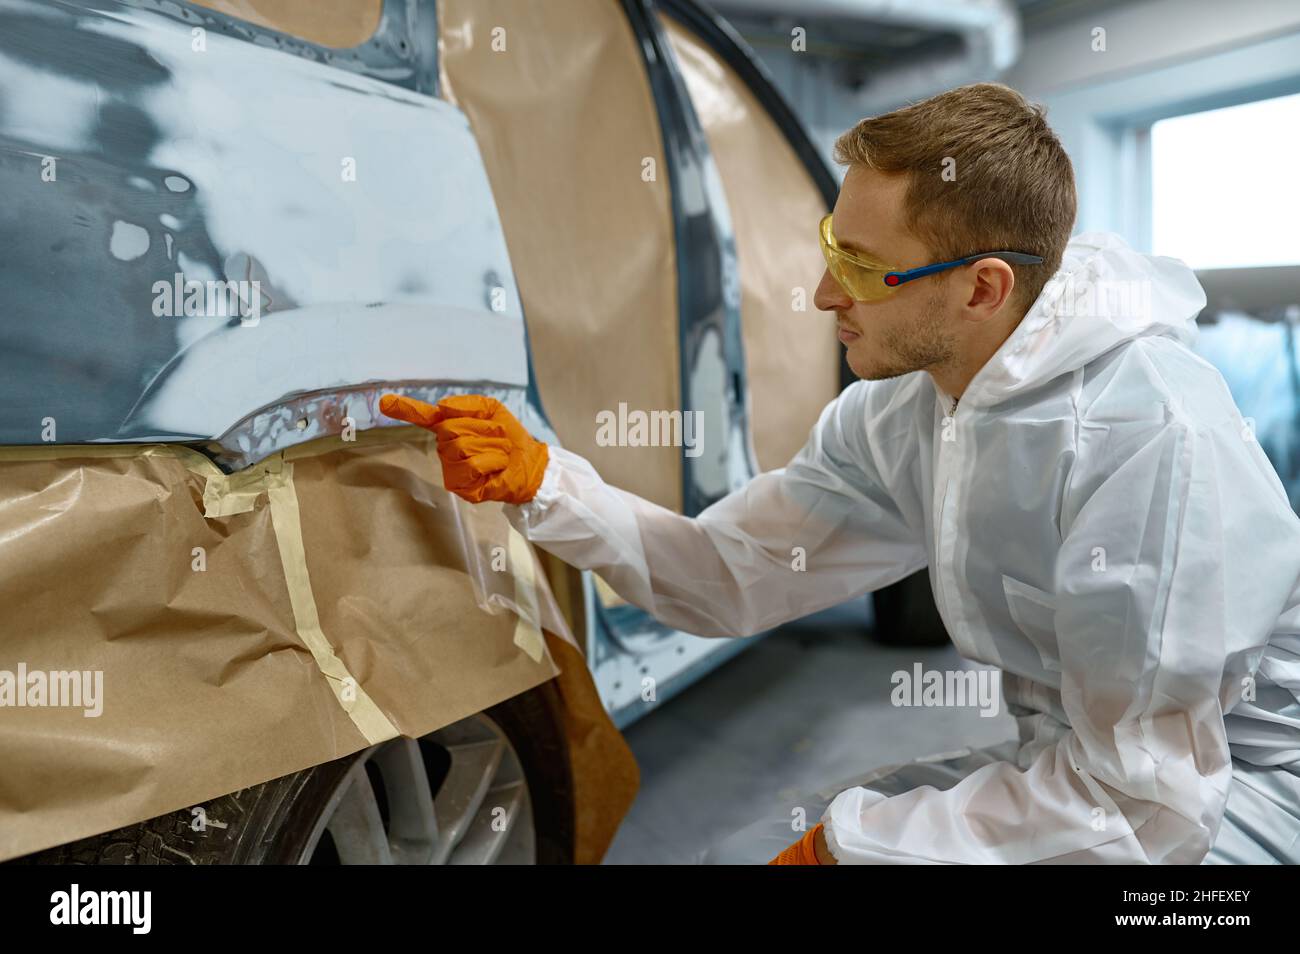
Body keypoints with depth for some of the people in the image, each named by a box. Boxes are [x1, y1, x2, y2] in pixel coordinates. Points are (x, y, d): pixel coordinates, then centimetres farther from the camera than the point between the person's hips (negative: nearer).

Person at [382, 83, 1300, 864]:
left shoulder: (1147, 439, -31)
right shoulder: (899, 409, -6)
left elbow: (1145, 802, -27)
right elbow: (727, 574, -2)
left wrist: (847, 839, -20)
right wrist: (538, 480, -14)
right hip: (1093, 757, 7)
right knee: (743, 852, 3)